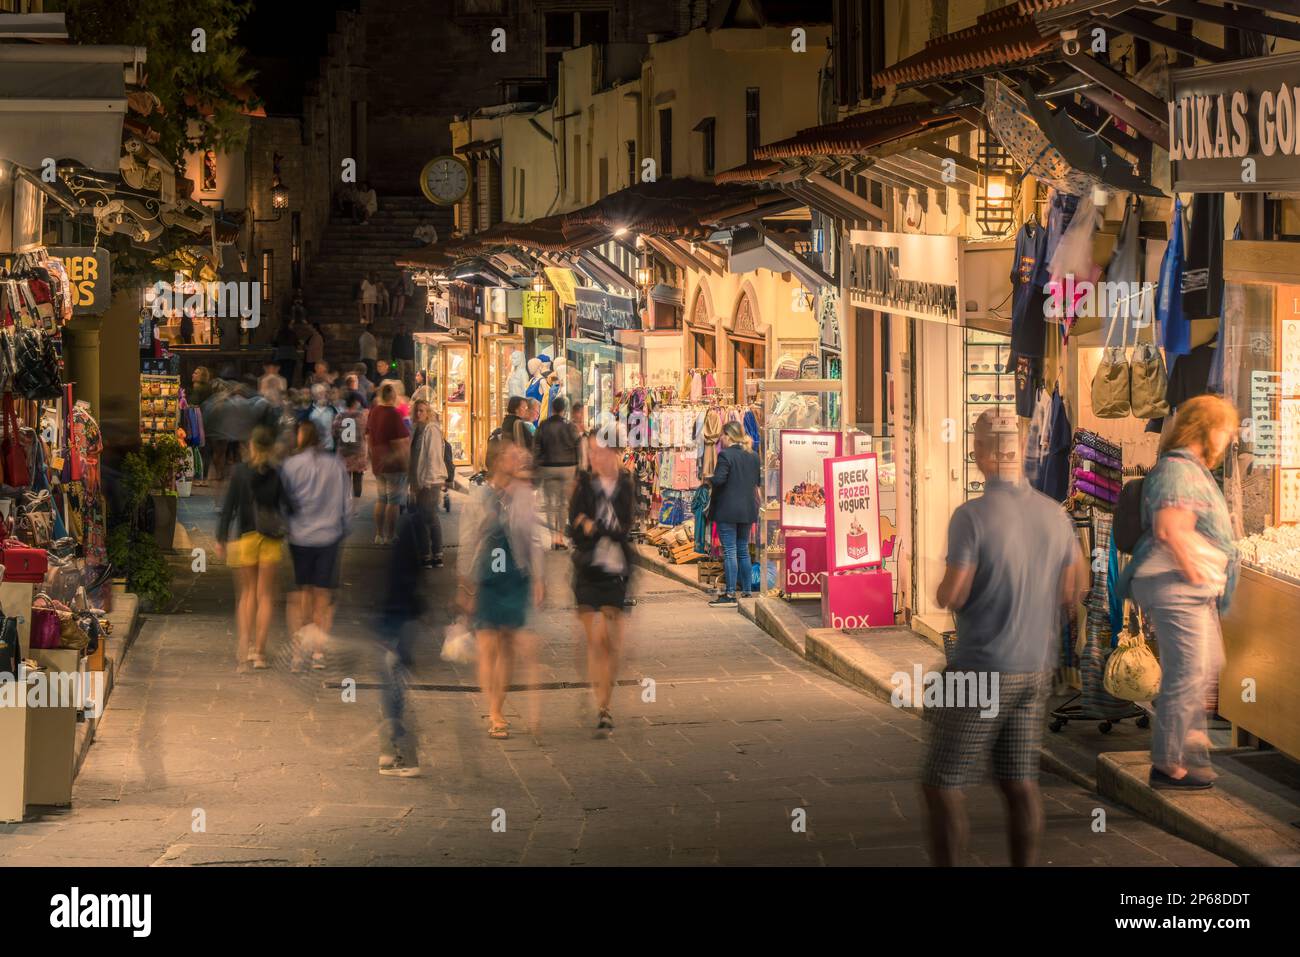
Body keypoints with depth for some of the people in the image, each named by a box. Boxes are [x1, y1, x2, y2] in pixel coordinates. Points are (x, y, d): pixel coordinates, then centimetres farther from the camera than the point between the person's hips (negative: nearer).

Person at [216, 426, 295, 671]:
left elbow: (229, 506, -4)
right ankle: (259, 651, 2)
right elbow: (289, 506, -2)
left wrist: (221, 539, 1)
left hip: (245, 538, 0)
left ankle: (244, 640, -8)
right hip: (272, 540, 0)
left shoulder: (241, 472, -5)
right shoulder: (278, 474, -5)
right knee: (265, 595, 7)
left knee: (247, 593, 12)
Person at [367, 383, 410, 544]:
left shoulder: (373, 413, 5)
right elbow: (401, 442, -19)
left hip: (377, 463, 8)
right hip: (394, 463, -8)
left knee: (381, 499, 17)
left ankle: (379, 535, 18)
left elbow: (368, 437, 15)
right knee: (394, 501, -1)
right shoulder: (394, 414, -19)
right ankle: (389, 537, 0)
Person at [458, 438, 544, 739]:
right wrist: (466, 587, -1)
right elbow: (467, 544, 0)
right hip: (486, 577, -3)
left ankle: (498, 710, 15)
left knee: (508, 646, 6)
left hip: (516, 578, 3)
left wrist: (537, 579, 7)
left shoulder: (525, 494, 5)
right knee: (488, 646, -8)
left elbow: (533, 539, 10)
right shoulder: (479, 497, -4)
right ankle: (494, 715, -8)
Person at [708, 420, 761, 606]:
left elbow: (719, 480, -22)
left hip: (727, 510, -7)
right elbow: (758, 481, 13)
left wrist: (709, 480, -3)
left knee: (729, 552, -6)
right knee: (743, 551, 14)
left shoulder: (725, 455, -14)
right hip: (748, 510, 7)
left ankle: (730, 593, -8)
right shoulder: (752, 456, 7)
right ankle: (746, 591, 15)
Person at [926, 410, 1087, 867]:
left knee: (941, 785, 2)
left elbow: (951, 597, -20)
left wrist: (946, 585, 5)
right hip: (1034, 672, 6)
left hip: (982, 672, -6)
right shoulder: (1054, 515, 1)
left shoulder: (972, 517, -19)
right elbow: (1072, 591, 8)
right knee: (1019, 782, 14)